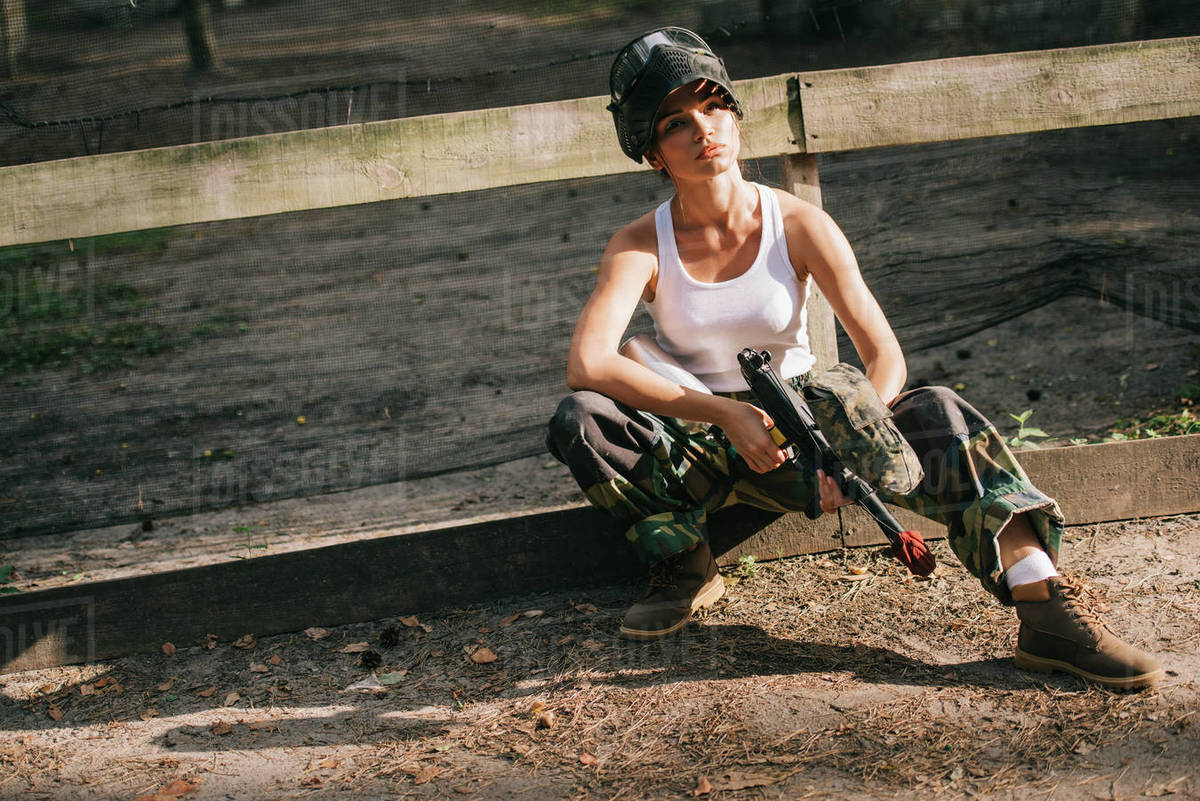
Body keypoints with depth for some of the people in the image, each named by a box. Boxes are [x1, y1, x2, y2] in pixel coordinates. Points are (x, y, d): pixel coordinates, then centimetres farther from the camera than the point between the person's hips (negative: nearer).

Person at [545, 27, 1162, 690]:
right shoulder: (641, 247, -11)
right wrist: (727, 412, -32)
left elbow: (885, 355, -12)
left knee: (939, 415, -27)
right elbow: (586, 364, -28)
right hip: (692, 444, 0)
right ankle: (685, 572, -12)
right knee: (578, 420, -30)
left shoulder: (797, 226, -8)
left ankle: (1047, 613, -38)